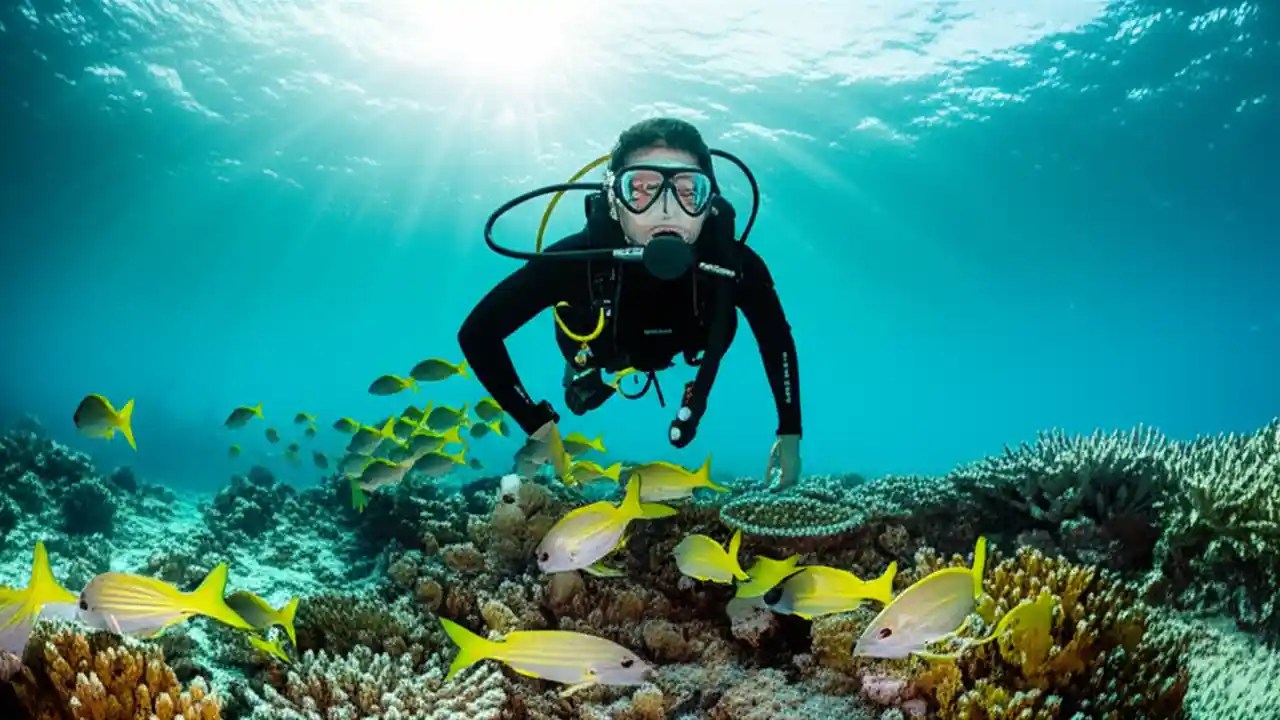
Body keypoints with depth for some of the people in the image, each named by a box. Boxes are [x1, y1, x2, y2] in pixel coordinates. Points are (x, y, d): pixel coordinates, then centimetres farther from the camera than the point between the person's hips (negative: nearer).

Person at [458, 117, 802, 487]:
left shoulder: (733, 263, -43)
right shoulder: (577, 258, -47)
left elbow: (776, 337, -21)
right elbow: (477, 334, -38)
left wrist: (790, 432, -17)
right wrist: (538, 425, -36)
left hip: (680, 346, 1)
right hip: (603, 348, 0)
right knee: (583, 399, 23)